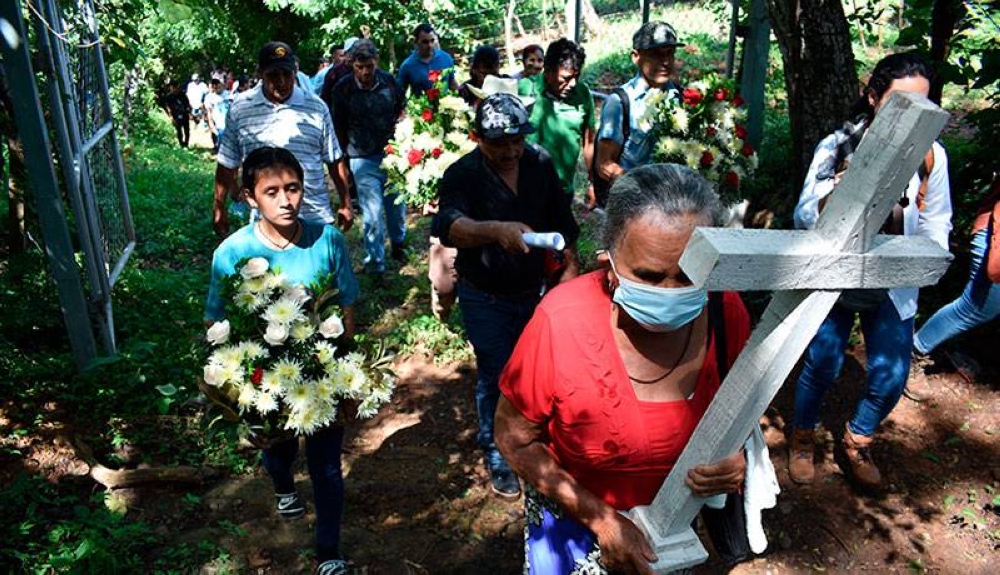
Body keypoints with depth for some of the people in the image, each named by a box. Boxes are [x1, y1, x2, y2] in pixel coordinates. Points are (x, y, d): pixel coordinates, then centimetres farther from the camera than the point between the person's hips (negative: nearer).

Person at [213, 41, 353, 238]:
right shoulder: (239, 108, 2)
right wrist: (219, 207, 8)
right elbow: (227, 163, 8)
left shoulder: (316, 107, 2)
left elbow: (334, 161, 7)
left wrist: (345, 204, 7)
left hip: (315, 217, 0)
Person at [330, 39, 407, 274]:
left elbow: (401, 110, 14)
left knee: (397, 203, 15)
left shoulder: (388, 80, -3)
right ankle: (375, 262, 10)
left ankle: (398, 244, 39)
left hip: (392, 153, 3)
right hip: (363, 158, -3)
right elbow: (339, 129, -2)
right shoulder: (342, 88, -9)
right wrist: (341, 163, 1)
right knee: (373, 213, -3)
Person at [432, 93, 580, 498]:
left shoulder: (540, 164, -3)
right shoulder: (462, 175, -19)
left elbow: (560, 219, 9)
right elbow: (448, 226, -39)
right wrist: (496, 230, -57)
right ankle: (497, 456, 26)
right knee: (496, 376, 4)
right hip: (486, 299, -4)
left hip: (534, 290, 4)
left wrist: (570, 265, 7)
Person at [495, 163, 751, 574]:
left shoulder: (725, 310, -22)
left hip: (672, 516, 3)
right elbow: (516, 440, -18)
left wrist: (736, 455, -23)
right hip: (572, 512, -3)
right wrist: (602, 520, -21)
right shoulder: (563, 322, -31)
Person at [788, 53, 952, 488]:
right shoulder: (837, 147, -10)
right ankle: (802, 437, 27)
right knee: (822, 366, -2)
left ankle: (858, 441, 33)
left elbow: (936, 224, 4)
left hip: (894, 288, 2)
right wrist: (833, 192, -36)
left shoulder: (931, 155, -4)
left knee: (890, 377, 3)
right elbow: (803, 218, -16)